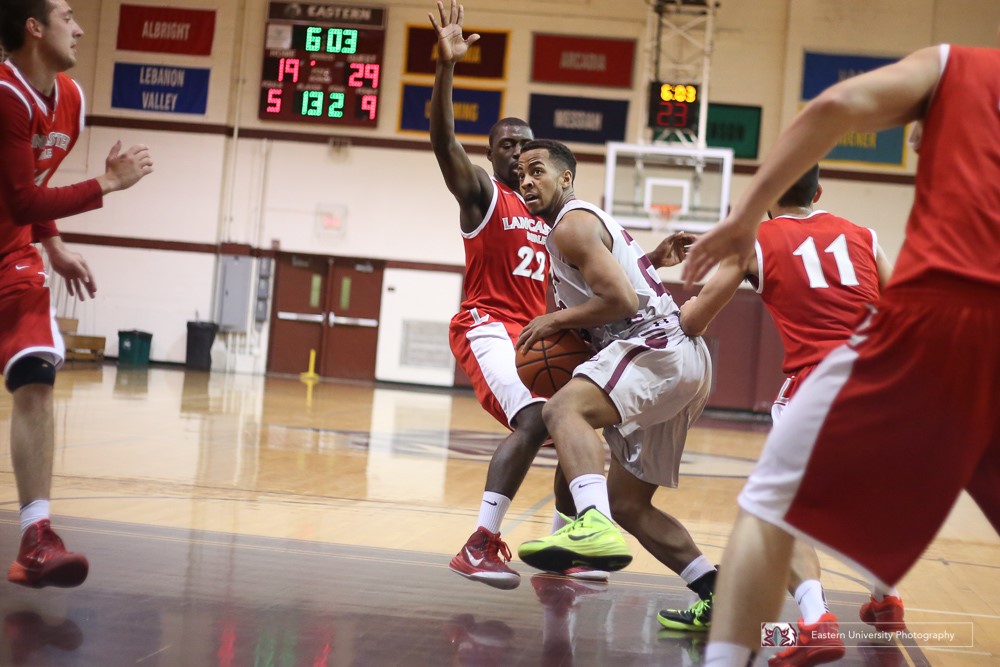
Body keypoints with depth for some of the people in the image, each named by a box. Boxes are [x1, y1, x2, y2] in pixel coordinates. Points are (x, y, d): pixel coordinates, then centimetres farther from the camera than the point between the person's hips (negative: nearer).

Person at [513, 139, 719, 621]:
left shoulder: (572, 224, -5)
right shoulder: (591, 223, 28)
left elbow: (621, 300, -18)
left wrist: (555, 320, -6)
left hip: (658, 347, -11)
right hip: (682, 365, 11)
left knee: (563, 409, -35)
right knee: (627, 504, 14)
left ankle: (594, 527, -57)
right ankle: (715, 594, 12)